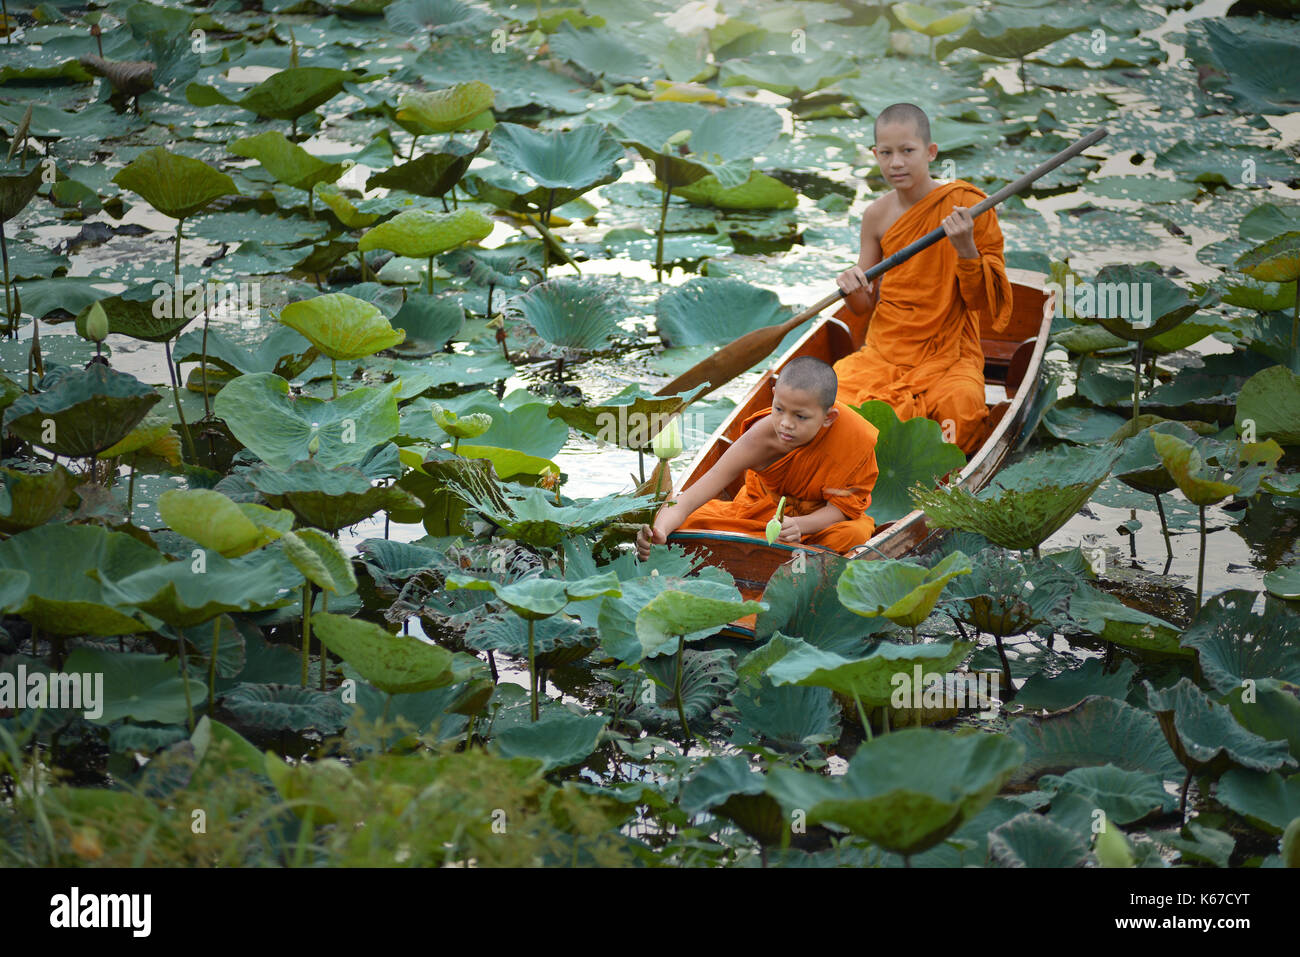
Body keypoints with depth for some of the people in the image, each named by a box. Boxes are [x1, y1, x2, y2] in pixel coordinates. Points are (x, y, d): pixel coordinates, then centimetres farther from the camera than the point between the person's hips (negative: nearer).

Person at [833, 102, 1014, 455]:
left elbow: (983, 303, -7)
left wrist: (966, 249, -24)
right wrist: (852, 288, -12)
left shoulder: (966, 205, -8)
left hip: (948, 354, -3)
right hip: (885, 351, 3)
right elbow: (865, 304, 12)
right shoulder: (877, 216, 3)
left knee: (958, 406, -34)